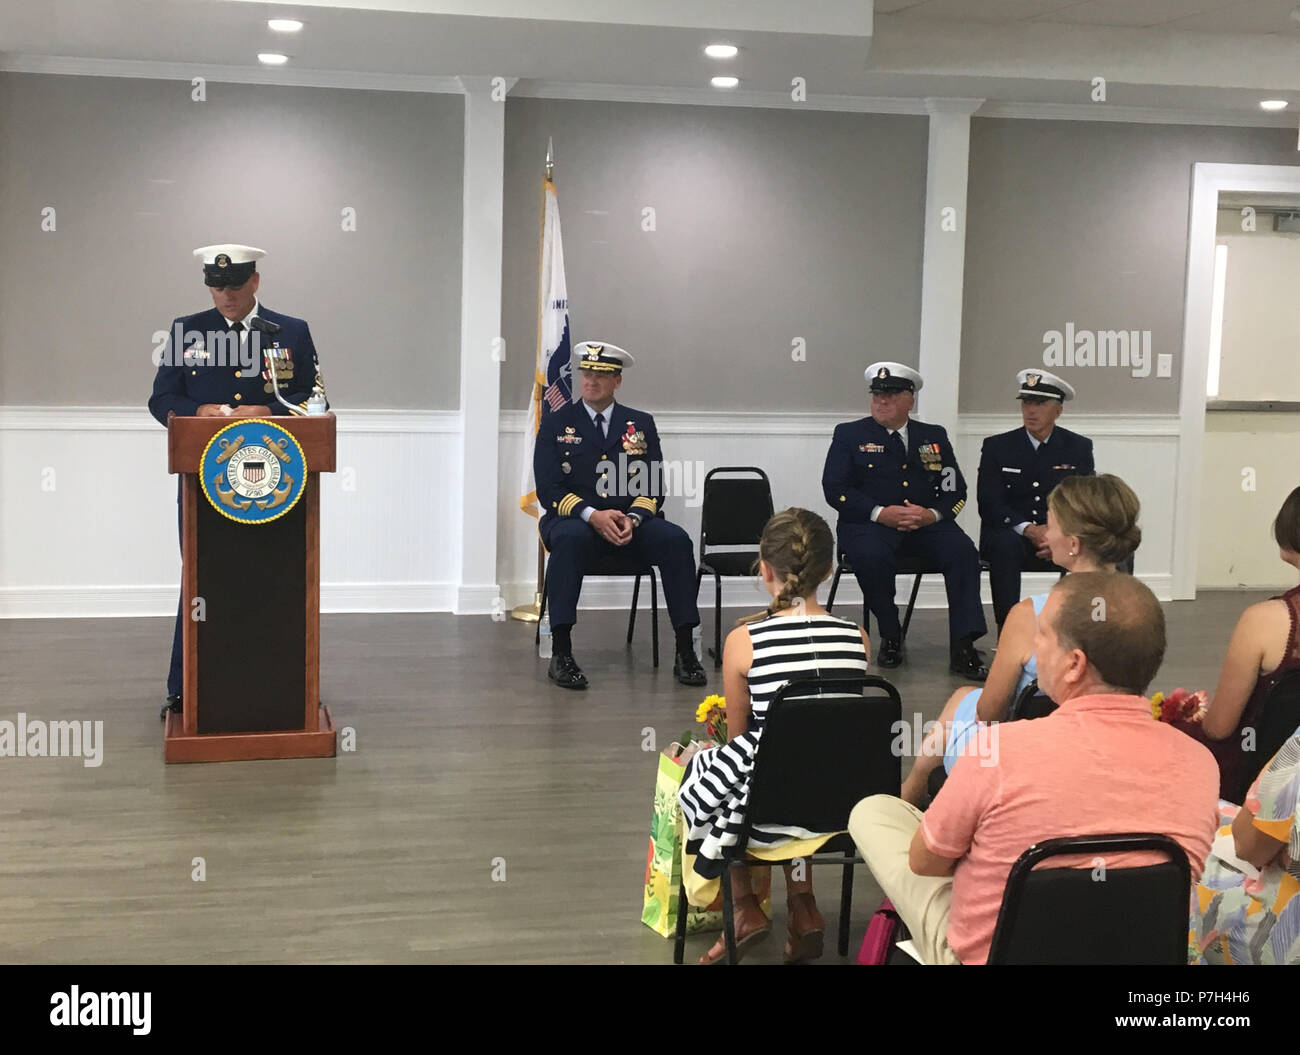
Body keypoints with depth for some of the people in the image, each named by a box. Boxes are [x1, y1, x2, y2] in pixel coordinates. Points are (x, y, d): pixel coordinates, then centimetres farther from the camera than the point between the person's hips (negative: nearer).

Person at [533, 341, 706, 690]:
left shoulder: (641, 424, 14)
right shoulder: (557, 423, 7)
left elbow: (654, 487, 6)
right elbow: (548, 488, -3)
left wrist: (633, 518, -15)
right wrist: (592, 515, -20)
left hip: (632, 523, 2)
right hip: (575, 519, -2)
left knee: (676, 540, -27)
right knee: (569, 539, -38)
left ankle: (686, 651, -24)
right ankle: (560, 654, -36)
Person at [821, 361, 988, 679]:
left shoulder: (934, 437, 18)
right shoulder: (849, 434, 10)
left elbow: (955, 491, 11)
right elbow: (834, 488, -2)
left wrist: (932, 514, -12)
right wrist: (880, 513, -16)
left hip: (927, 523, 2)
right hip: (870, 524, -2)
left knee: (963, 551, -27)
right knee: (871, 556, -36)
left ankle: (963, 648, -27)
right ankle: (890, 637, -13)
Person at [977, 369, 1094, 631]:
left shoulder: (1079, 448, 7)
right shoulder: (997, 446, 4)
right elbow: (989, 503, -5)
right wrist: (1029, 530, -22)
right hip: (1012, 533, -1)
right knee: (1005, 544, -37)